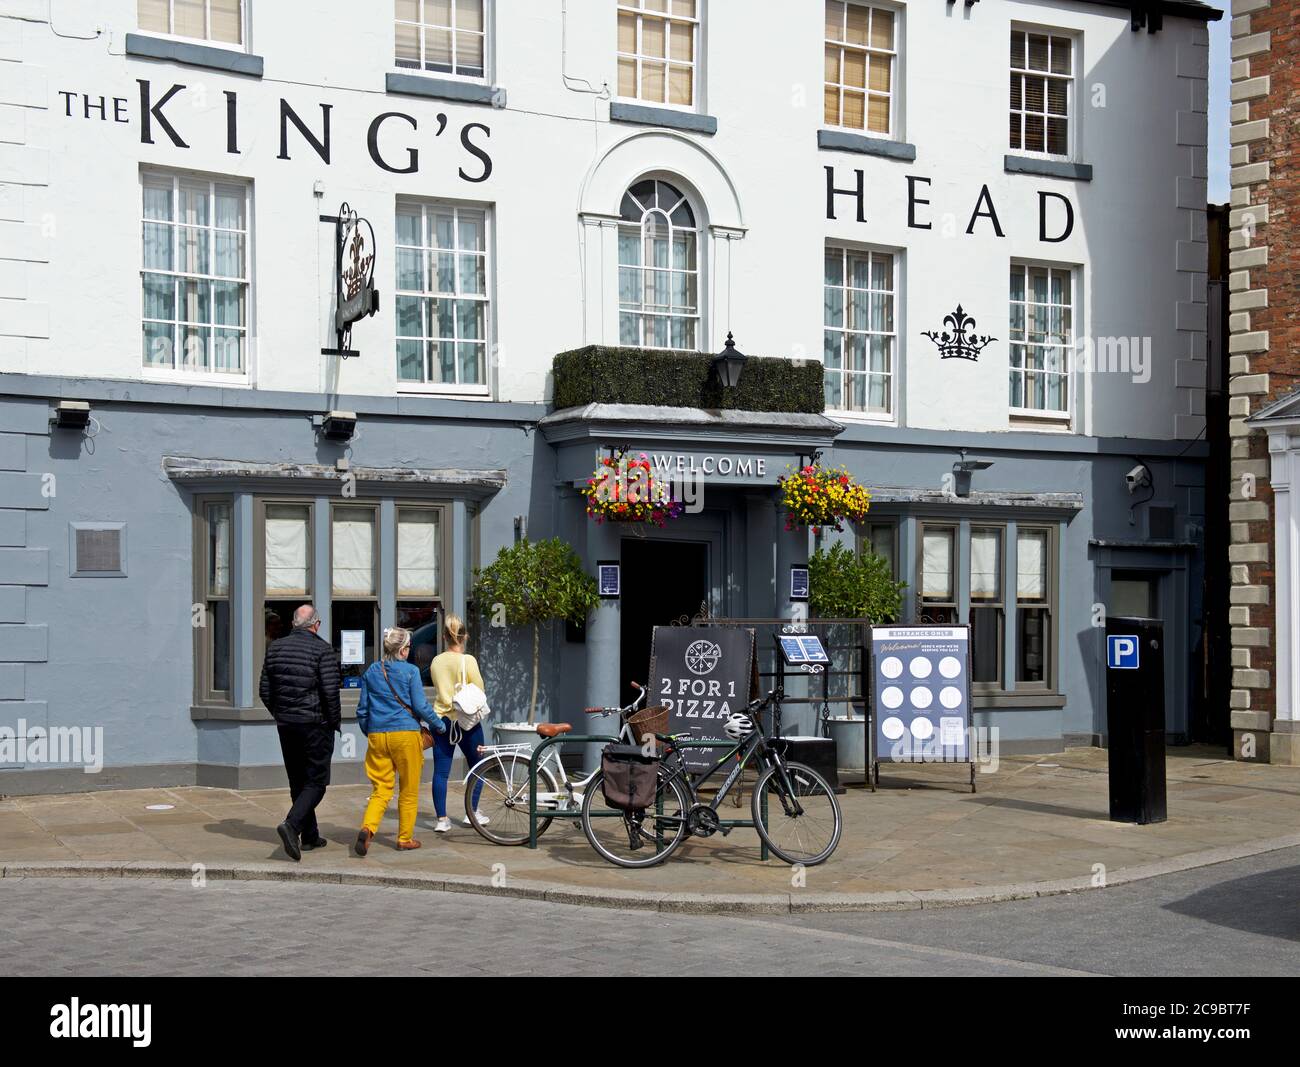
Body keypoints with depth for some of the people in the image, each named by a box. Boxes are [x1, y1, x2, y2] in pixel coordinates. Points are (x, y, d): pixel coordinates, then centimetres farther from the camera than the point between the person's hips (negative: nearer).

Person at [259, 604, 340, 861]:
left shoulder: (275, 648, 7)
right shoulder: (322, 649, -10)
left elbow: (265, 690, 8)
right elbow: (330, 691, -15)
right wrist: (335, 722, -2)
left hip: (286, 725, 6)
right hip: (316, 725, -6)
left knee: (298, 782, 15)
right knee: (316, 782, -1)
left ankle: (310, 836, 19)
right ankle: (291, 825, -21)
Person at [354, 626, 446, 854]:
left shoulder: (371, 671, 9)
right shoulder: (410, 671, -6)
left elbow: (362, 710, 13)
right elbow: (420, 706, -8)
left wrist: (369, 733, 26)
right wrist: (438, 725, 7)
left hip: (377, 735, 4)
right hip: (405, 733, -4)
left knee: (381, 789, 7)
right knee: (408, 790, 10)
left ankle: (367, 828, -17)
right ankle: (405, 839, 16)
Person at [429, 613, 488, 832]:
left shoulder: (436, 661, 3)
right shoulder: (468, 660, -11)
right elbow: (480, 690, -8)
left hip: (441, 718, 4)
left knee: (441, 771, 4)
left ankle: (441, 819, 2)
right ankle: (472, 812, 16)